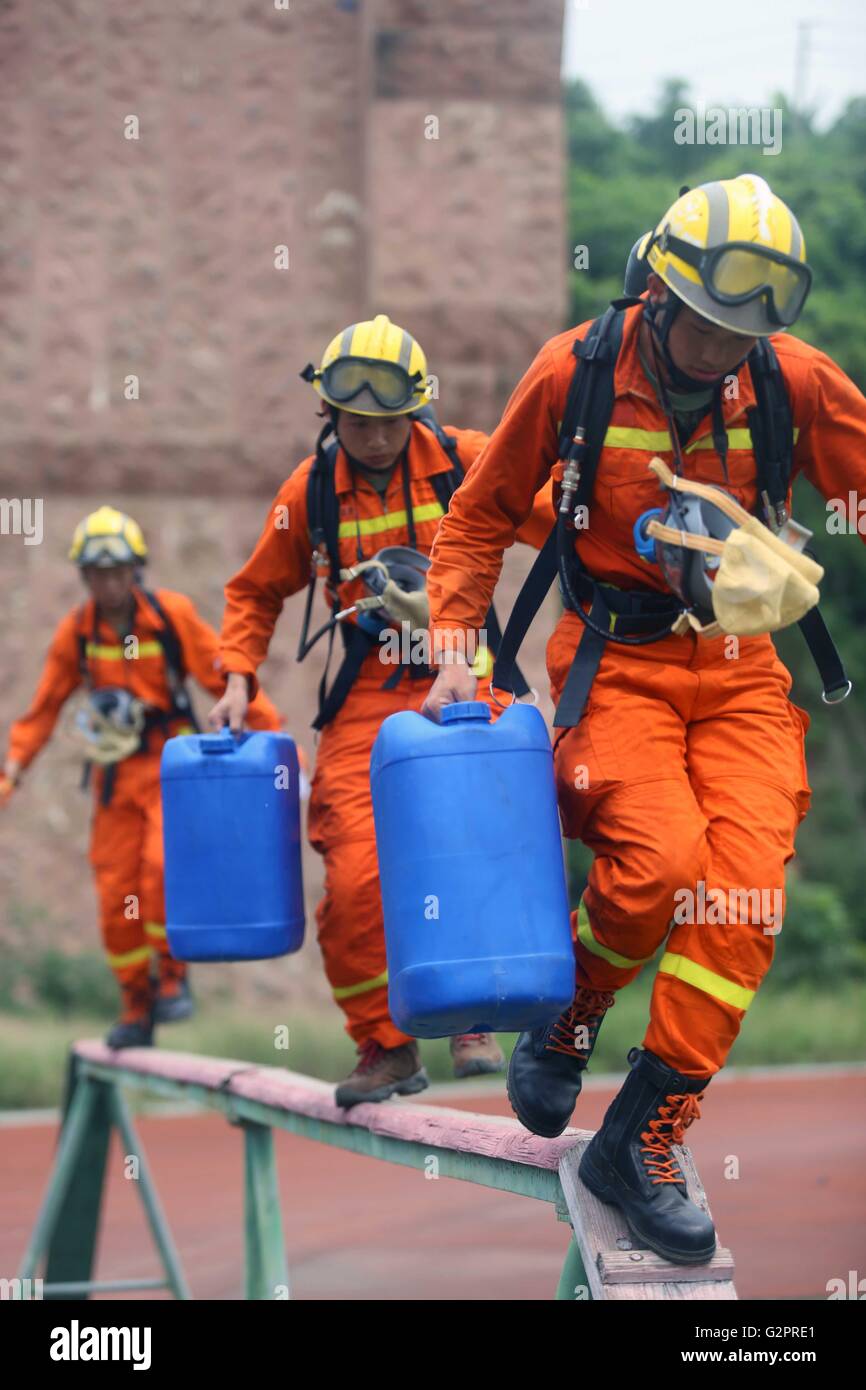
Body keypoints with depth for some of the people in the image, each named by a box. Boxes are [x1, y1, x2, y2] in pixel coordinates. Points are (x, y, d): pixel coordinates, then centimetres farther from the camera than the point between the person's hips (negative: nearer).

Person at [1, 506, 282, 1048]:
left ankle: (172, 972, -4)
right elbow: (45, 706, 8)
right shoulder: (76, 631, -1)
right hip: (115, 773, 3)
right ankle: (136, 1004, 17)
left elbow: (226, 676, -5)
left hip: (171, 763, -3)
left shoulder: (173, 614, -10)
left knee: (163, 862, -24)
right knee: (116, 891, 1)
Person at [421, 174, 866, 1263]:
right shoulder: (574, 373, -8)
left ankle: (641, 1147, -2)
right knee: (662, 858, -25)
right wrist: (454, 650, -4)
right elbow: (481, 516, 4)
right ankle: (562, 1026, 6)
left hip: (740, 668, 3)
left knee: (745, 889, -13)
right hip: (618, 660, -2)